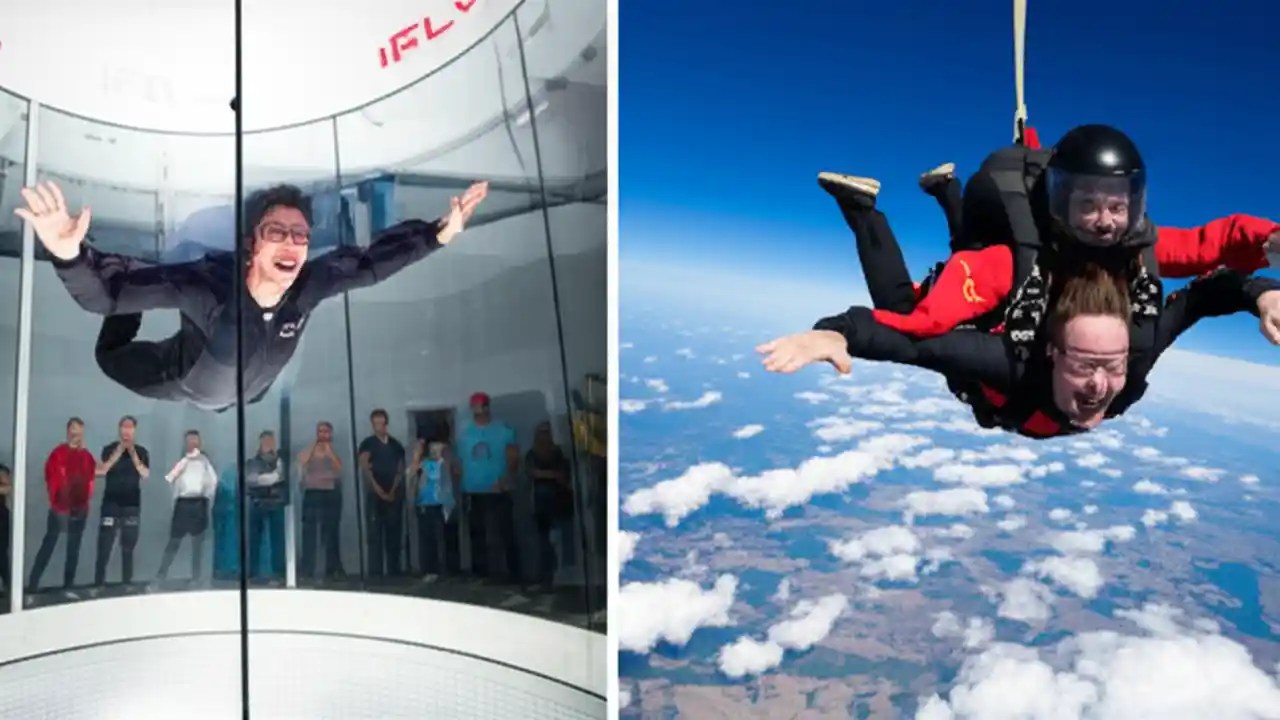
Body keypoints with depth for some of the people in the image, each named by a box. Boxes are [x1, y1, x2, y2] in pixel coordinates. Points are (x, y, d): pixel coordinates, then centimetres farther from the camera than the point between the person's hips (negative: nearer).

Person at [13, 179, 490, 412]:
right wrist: (70, 256, -72)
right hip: (183, 385, -3)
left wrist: (439, 234, -26)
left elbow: (371, 263, -21)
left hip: (247, 396, 3)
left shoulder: (310, 284, -35)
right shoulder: (207, 285, -47)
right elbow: (104, 292, -50)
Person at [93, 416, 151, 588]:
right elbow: (101, 471, -14)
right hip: (111, 503, -2)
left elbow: (145, 475, -9)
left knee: (128, 548, 7)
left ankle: (127, 583, 12)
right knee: (104, 546, -5)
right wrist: (118, 452, -19)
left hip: (132, 504, 2)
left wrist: (133, 454, -15)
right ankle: (98, 583, 1)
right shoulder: (109, 449, 0)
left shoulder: (141, 452, 4)